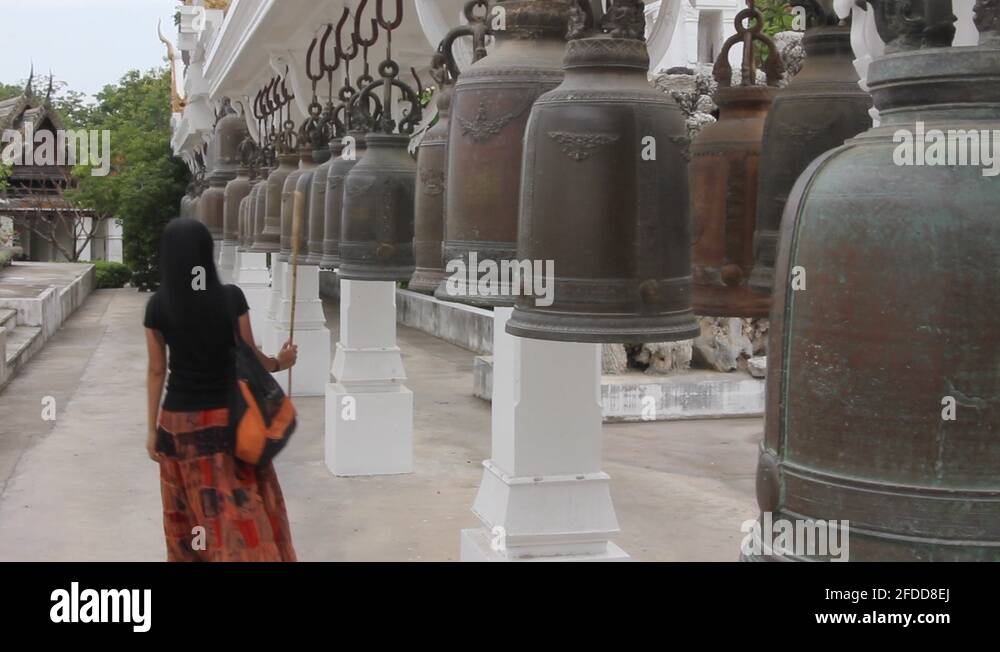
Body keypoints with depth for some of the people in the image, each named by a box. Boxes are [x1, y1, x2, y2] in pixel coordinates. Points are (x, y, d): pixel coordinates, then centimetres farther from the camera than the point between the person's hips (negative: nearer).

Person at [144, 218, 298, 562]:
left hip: (178, 420, 1)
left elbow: (156, 371, -1)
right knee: (241, 509, 9)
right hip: (227, 416, -1)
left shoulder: (157, 306, -7)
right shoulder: (231, 298, -9)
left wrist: (152, 429, 7)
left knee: (189, 515, 15)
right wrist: (279, 363, 19)